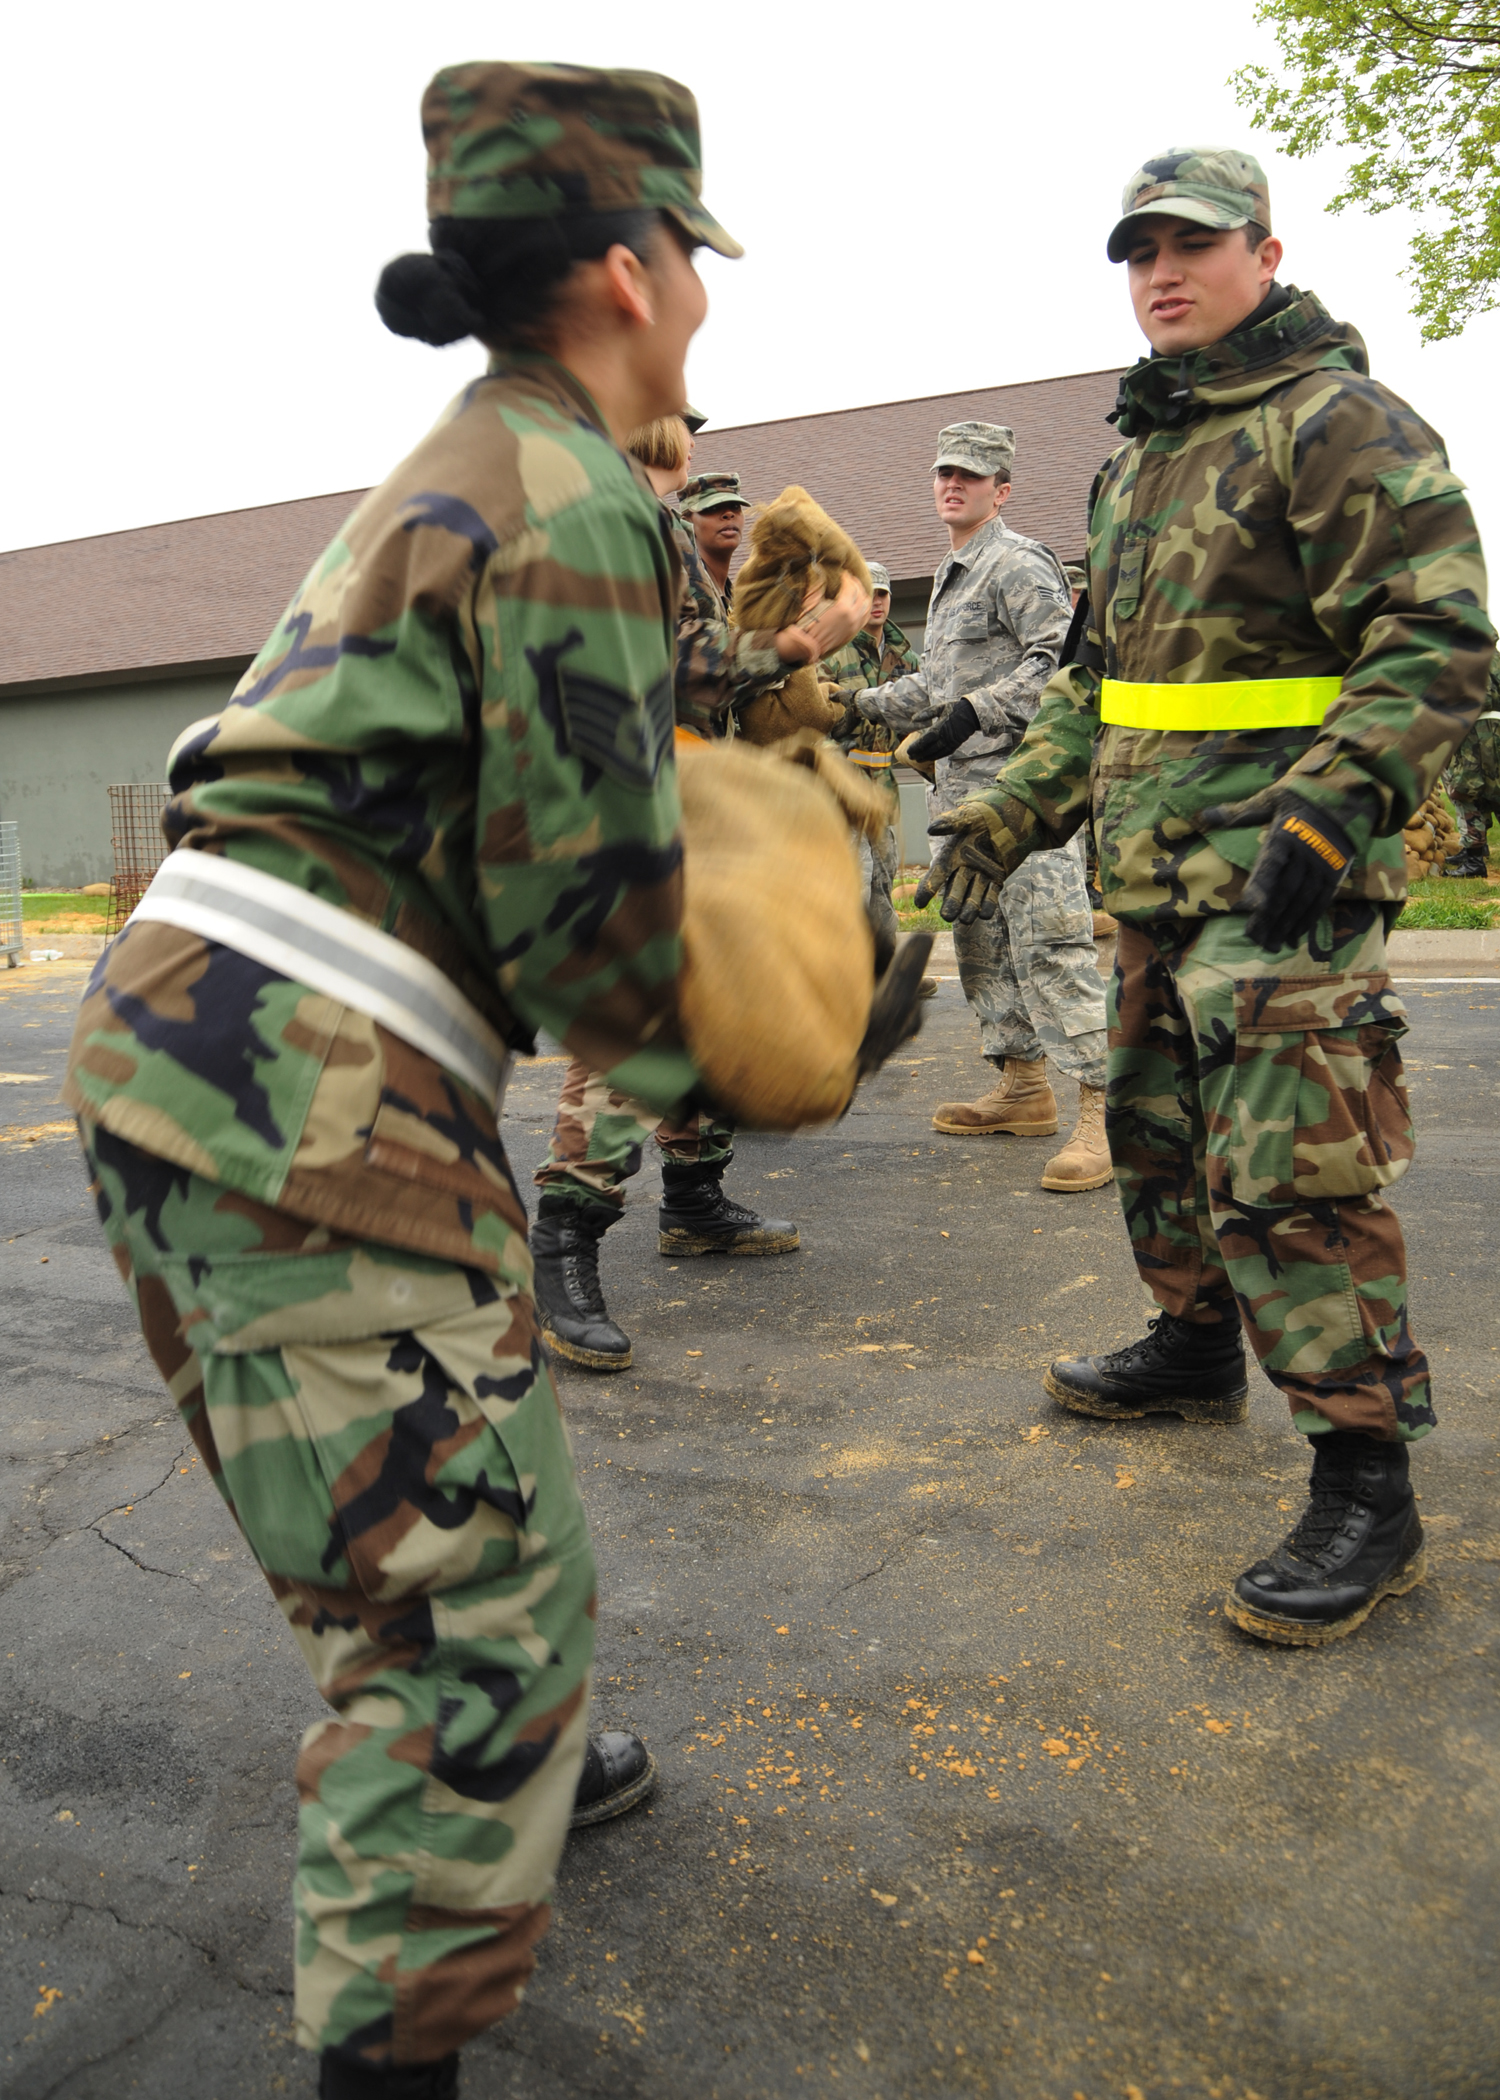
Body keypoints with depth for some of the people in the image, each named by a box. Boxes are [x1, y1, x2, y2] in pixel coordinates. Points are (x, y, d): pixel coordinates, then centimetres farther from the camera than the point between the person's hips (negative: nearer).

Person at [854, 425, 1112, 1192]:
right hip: (963, 784, 10)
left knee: (1048, 942, -16)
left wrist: (972, 714, -22)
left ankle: (1104, 1110, -16)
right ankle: (1024, 1090, 22)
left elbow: (1060, 658, -18)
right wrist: (863, 703, 29)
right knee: (980, 941, 12)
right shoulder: (951, 577, 24)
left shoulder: (1020, 564, -6)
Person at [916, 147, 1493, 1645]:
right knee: (1156, 1126, 19)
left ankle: (1366, 1495, -2)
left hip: (1284, 877, -9)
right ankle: (1195, 1349, 39)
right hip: (1156, 872, 9)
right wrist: (1006, 811, 17)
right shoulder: (1135, 454, 20)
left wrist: (1330, 810, -25)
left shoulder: (1339, 422, -6)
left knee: (1287, 1173, -12)